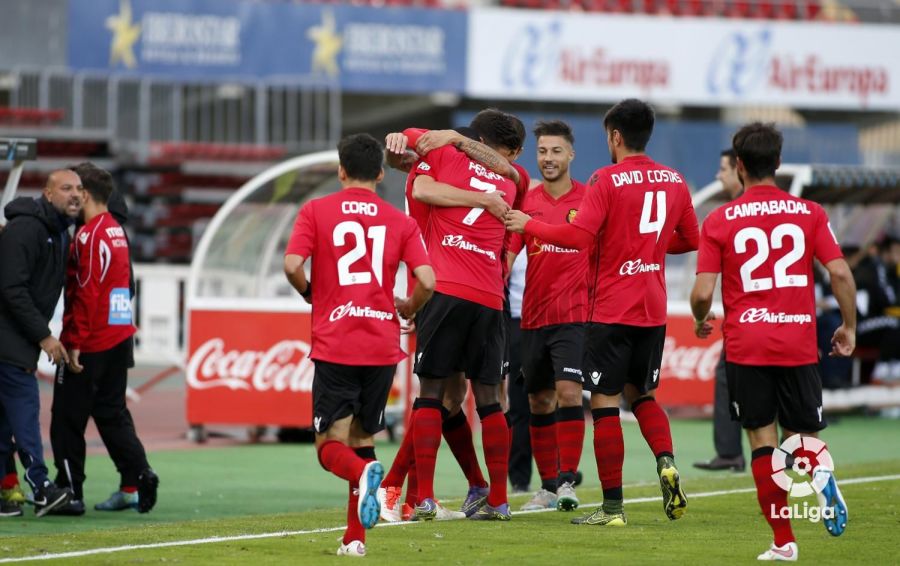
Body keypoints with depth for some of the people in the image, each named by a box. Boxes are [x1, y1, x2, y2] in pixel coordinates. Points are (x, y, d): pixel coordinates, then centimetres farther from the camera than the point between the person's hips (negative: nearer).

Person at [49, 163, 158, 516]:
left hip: (91, 343, -8)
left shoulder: (89, 235, -14)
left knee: (67, 417, 0)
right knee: (112, 413, 13)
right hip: (119, 337, 8)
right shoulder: (116, 231, 13)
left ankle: (70, 491, 1)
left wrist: (74, 342, -17)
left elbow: (86, 293, -18)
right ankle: (136, 479, 2)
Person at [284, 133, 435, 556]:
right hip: (382, 346, 2)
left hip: (334, 347, -2)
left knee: (331, 445, 2)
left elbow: (292, 265, -10)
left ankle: (363, 473, -32)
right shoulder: (400, 221, 6)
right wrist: (408, 309, 17)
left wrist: (309, 293, 11)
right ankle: (355, 538, 10)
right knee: (362, 438, 16)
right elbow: (426, 281, -4)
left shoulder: (315, 211, 2)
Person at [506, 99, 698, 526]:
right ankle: (666, 461, -5)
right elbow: (690, 240, 17)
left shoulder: (607, 180, -11)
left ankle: (613, 506, -3)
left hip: (611, 310, -6)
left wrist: (528, 225, -8)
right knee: (641, 393, 21)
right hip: (653, 311, 6)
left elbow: (580, 236, -19)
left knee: (605, 402, -1)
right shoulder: (673, 181, 7)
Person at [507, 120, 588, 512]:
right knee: (539, 401, 8)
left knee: (568, 392, -16)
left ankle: (567, 480, -10)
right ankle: (547, 487, 17)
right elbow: (507, 255, 4)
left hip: (574, 314, -3)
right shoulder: (526, 201, 5)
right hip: (533, 316, 4)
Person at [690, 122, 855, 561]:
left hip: (745, 345, -1)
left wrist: (701, 321, 17)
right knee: (800, 434, 13)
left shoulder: (719, 221, -1)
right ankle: (820, 470, -23)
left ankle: (783, 540, -1)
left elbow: (702, 293, -5)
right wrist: (849, 327, 7)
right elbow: (840, 273, -5)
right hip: (799, 344, 1)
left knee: (762, 439, 5)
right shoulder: (810, 214, 2)